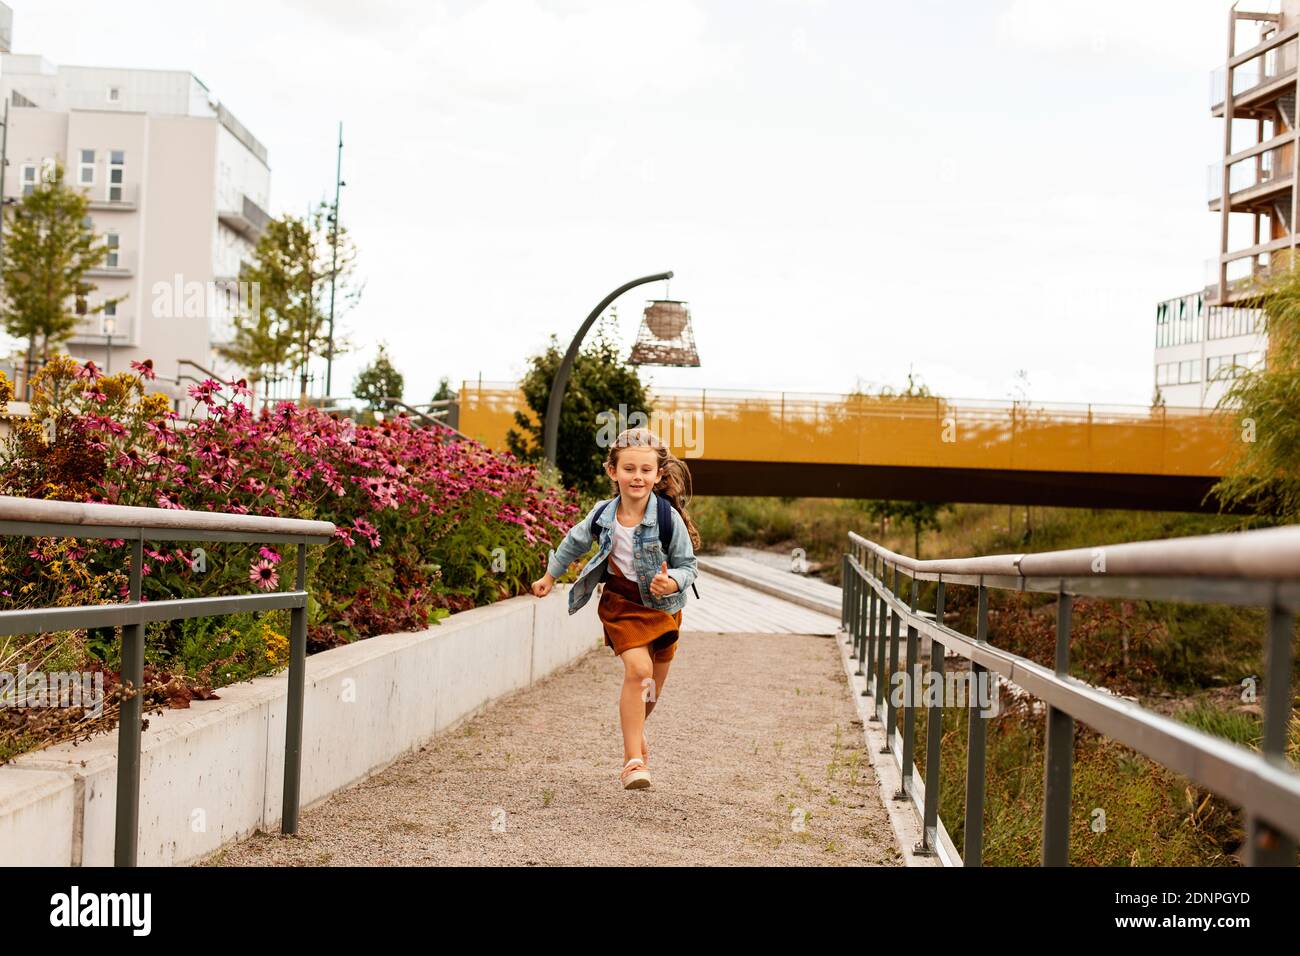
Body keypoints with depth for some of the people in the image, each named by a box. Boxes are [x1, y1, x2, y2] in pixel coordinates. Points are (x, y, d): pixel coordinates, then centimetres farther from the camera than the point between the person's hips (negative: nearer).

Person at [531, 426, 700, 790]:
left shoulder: (669, 518, -19)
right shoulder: (604, 515, -12)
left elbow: (688, 566, -10)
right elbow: (575, 542, 10)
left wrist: (672, 583, -32)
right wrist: (550, 577, 22)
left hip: (663, 605, 1)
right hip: (621, 601, -1)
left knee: (652, 688, 15)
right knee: (638, 669, -22)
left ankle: (635, 732, 48)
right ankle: (633, 760, -18)